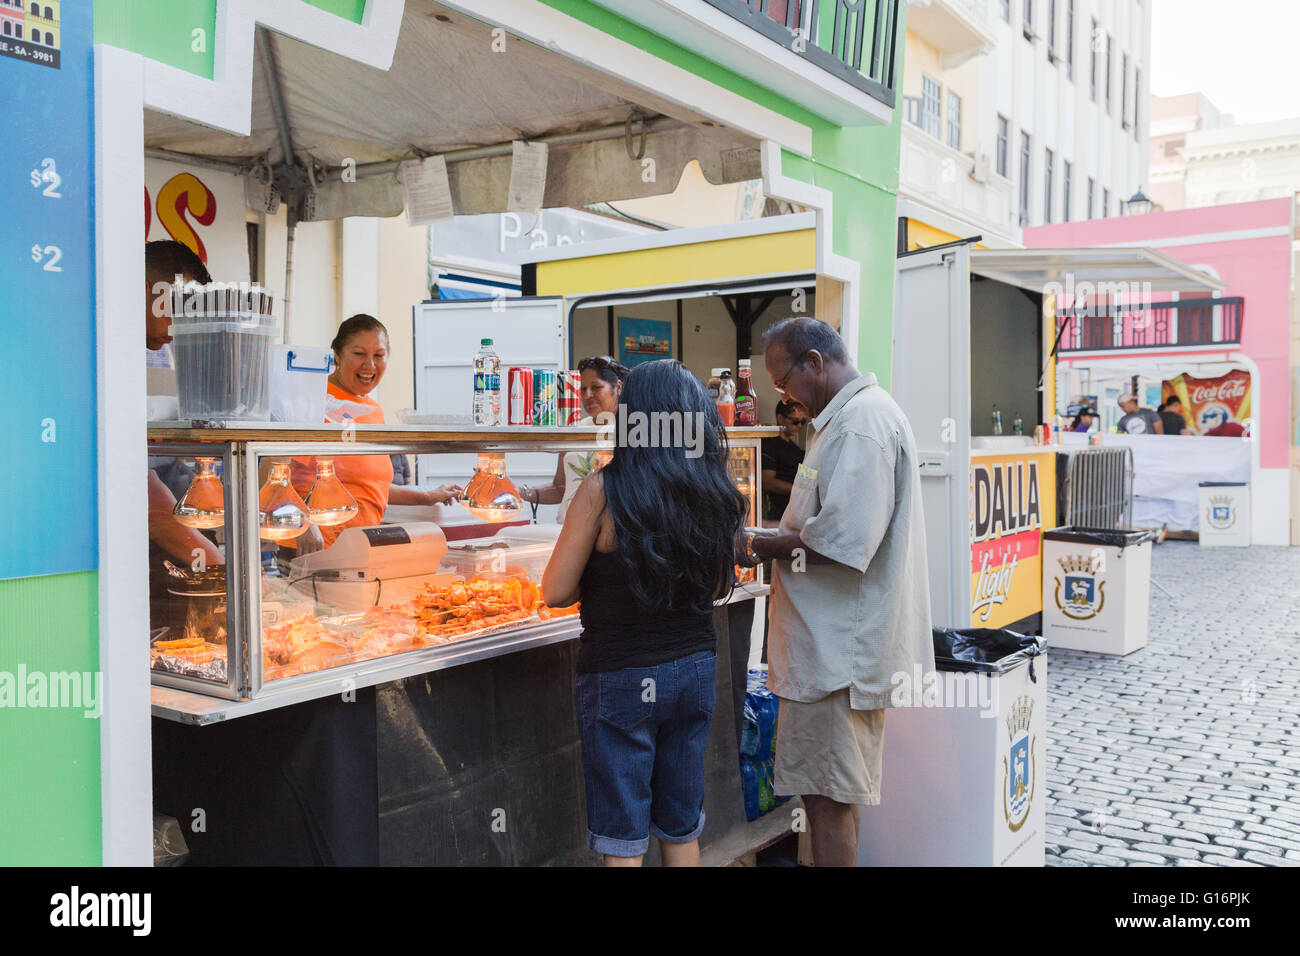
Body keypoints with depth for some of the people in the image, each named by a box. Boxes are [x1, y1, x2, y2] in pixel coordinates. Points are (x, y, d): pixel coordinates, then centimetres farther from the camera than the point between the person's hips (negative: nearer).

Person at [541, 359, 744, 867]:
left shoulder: (604, 490, -17)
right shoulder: (717, 493, -3)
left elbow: (555, 592, -11)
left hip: (621, 679, -5)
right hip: (696, 668, 5)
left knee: (622, 838, 9)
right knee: (682, 830, 19)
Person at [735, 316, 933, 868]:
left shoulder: (861, 421, -18)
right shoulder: (850, 415, 17)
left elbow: (843, 542, -26)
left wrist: (763, 546, -13)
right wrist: (774, 542, 10)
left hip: (839, 649, -11)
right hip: (836, 641, 11)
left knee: (827, 796, -1)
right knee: (833, 793, 18)